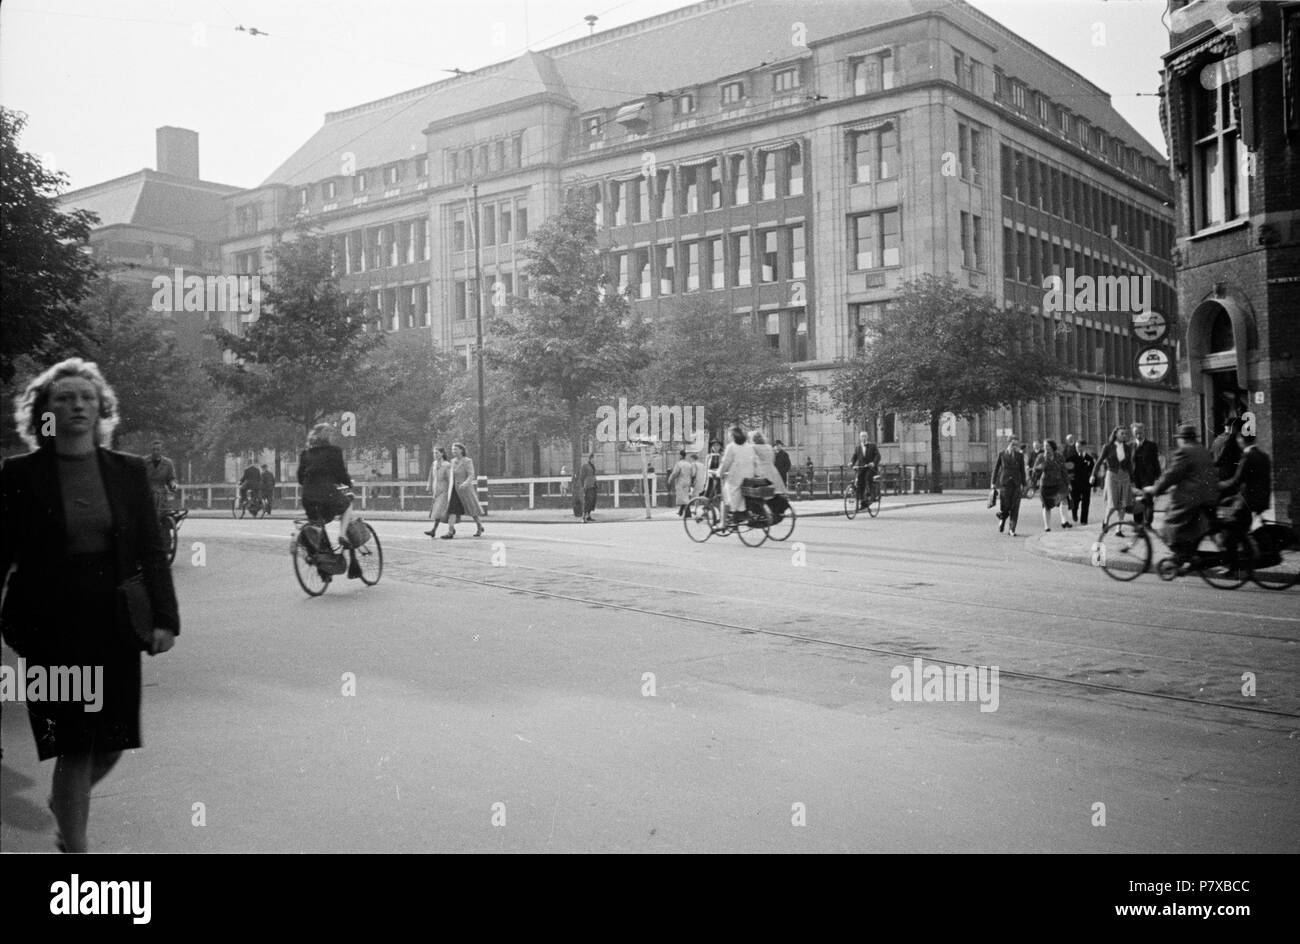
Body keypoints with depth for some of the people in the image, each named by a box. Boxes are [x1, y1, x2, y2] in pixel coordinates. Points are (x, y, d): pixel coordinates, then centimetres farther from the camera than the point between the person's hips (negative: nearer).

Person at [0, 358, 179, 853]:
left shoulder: (130, 471, 3)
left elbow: (152, 549, 3)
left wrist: (165, 617, -3)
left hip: (115, 626, 3)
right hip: (52, 627, -3)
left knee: (111, 744, 11)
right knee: (74, 747, -2)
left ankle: (63, 802, 43)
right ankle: (74, 844, 14)